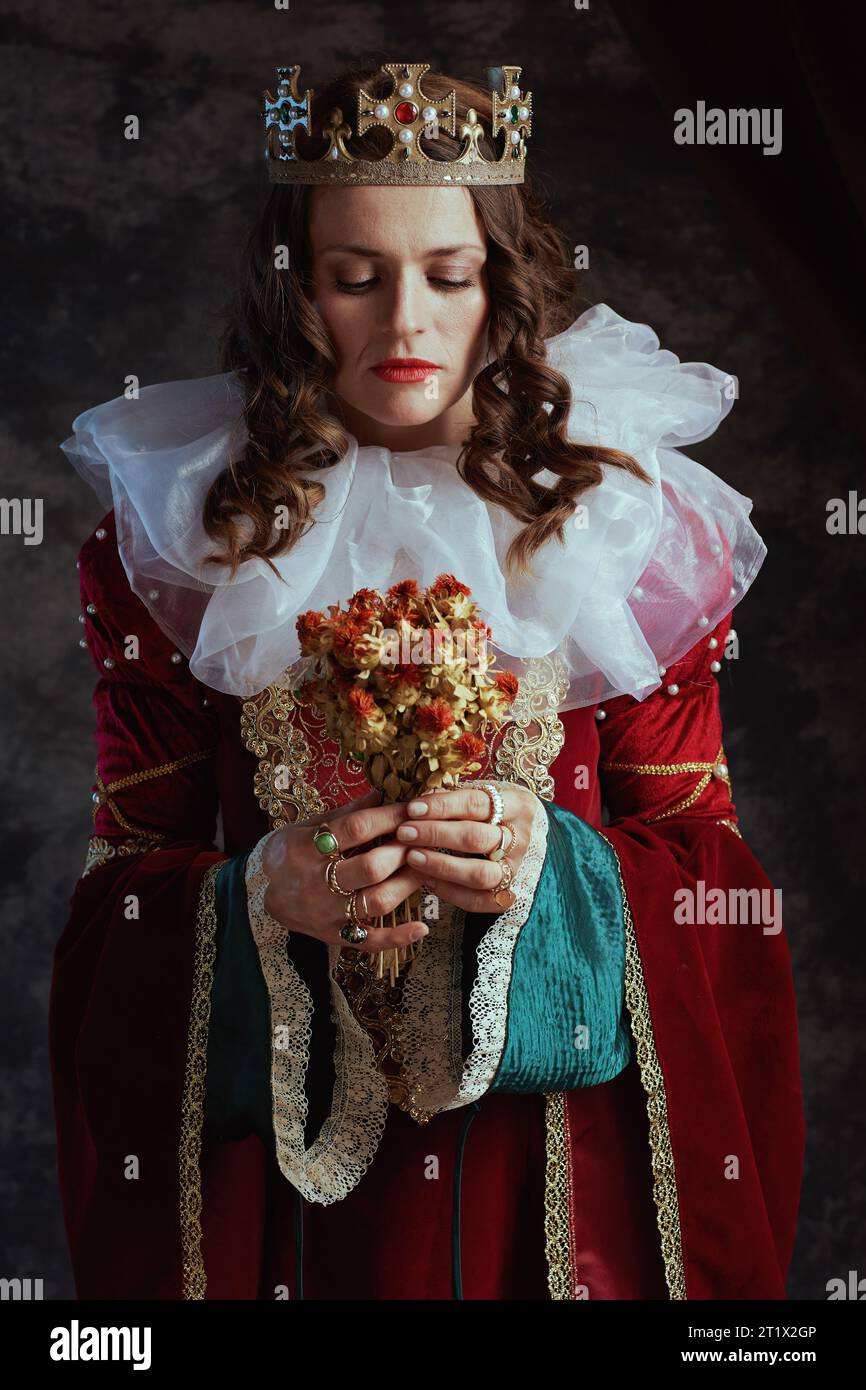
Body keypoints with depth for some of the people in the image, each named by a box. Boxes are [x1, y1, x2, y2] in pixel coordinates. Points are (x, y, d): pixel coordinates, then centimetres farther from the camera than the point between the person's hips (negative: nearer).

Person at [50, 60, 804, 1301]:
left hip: (561, 1140, 1)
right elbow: (125, 877, 0)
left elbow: (703, 854, 0)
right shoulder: (179, 532, -3)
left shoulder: (625, 519, -2)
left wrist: (552, 863, -18)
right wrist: (264, 897, -20)